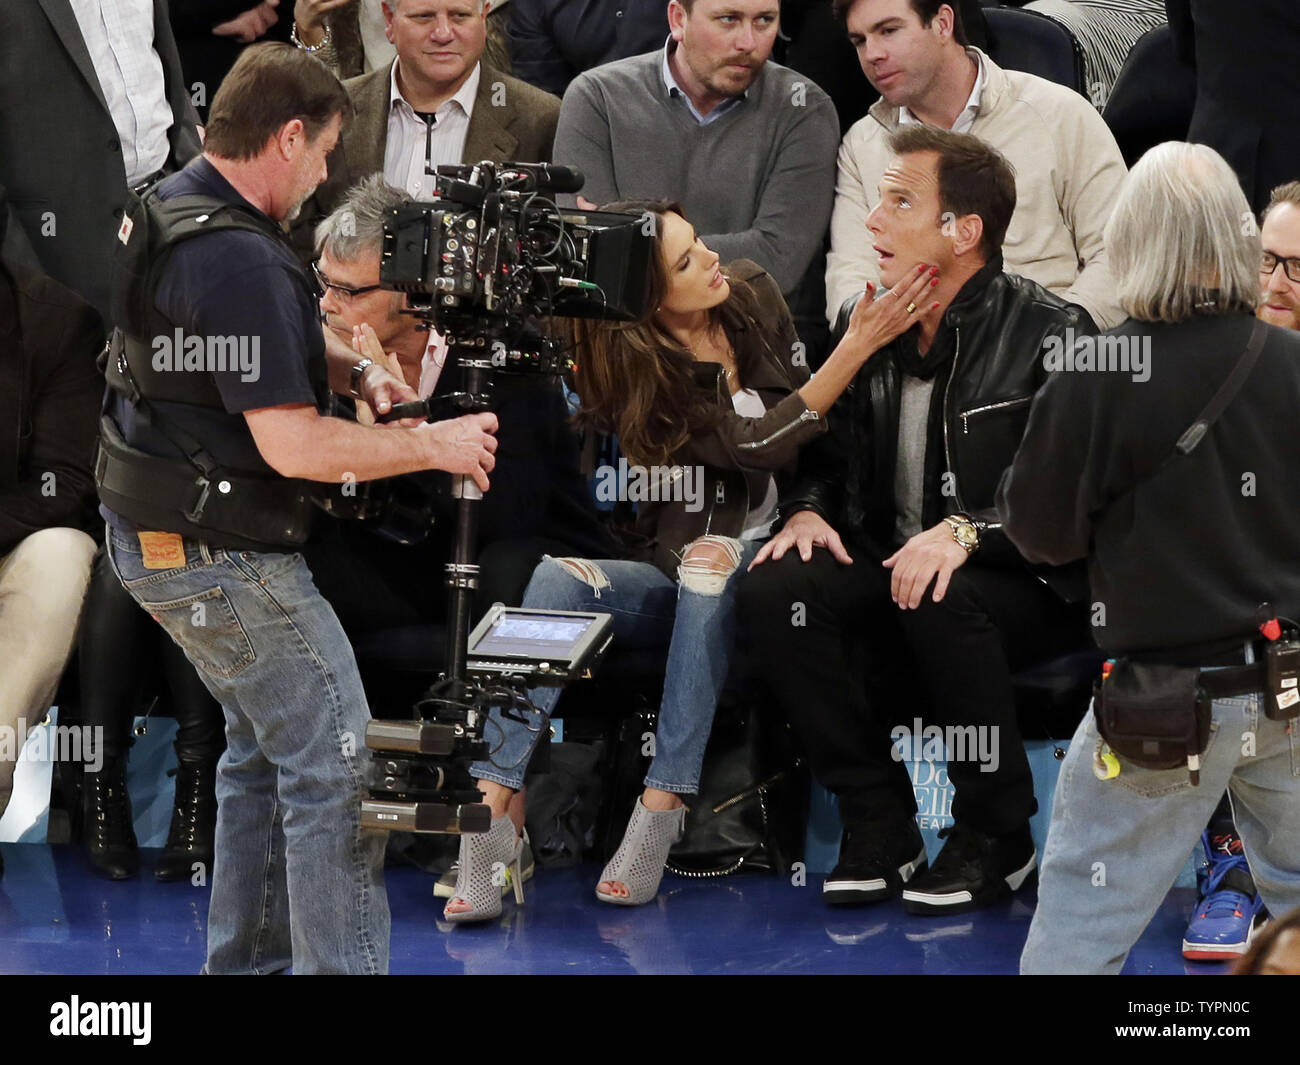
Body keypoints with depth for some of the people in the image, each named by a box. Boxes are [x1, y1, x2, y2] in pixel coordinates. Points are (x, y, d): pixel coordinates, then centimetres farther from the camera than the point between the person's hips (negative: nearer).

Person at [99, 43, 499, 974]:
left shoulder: (164, 209, 7)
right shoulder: (240, 260, -25)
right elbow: (293, 445, -26)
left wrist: (354, 372, 7)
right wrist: (433, 447, -14)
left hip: (157, 538, 10)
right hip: (222, 559, -10)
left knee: (264, 750, 20)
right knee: (336, 768, -5)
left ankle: (248, 961, 27)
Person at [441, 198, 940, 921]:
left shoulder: (753, 296, 1)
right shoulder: (638, 375, -9)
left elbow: (814, 425, 7)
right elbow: (758, 447, -19)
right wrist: (858, 346, -24)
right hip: (681, 582, -1)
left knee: (710, 563, -35)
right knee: (559, 577, -30)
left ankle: (660, 810, -38)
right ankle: (494, 810, -40)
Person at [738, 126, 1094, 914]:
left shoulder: (1051, 333, -10)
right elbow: (826, 453, 21)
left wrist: (967, 531, -31)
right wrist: (807, 511, -2)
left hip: (1035, 589, -6)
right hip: (892, 574, 6)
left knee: (938, 603, -38)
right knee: (773, 589, -21)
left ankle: (998, 838, -16)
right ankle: (879, 830, -11)